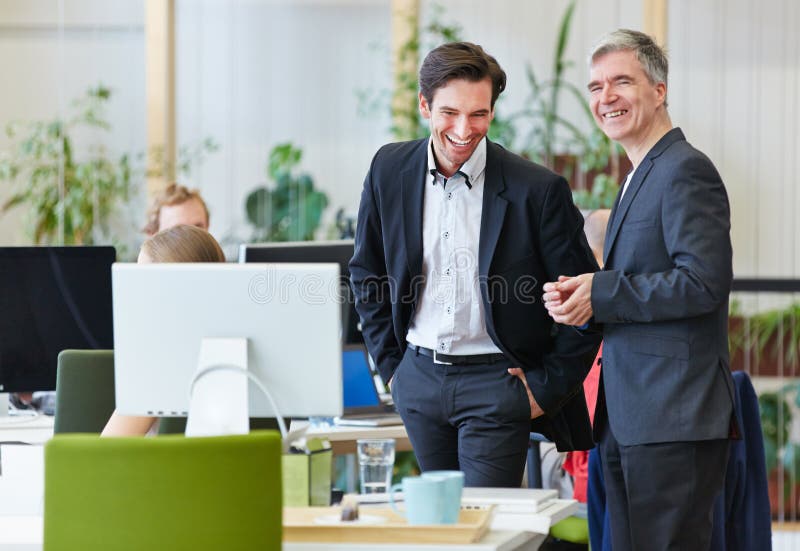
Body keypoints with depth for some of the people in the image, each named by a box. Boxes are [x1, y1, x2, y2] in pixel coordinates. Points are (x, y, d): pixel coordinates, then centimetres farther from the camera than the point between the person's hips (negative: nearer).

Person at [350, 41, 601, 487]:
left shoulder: (537, 190, -11)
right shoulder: (390, 170, 1)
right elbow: (367, 275, 15)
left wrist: (546, 386, -6)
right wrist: (391, 363, 10)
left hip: (495, 382, -4)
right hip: (419, 379, 4)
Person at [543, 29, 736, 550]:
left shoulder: (686, 170, -11)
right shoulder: (641, 178, 21)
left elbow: (704, 282, -21)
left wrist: (600, 293, -15)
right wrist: (579, 299, 4)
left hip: (674, 421, -10)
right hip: (628, 421, 10)